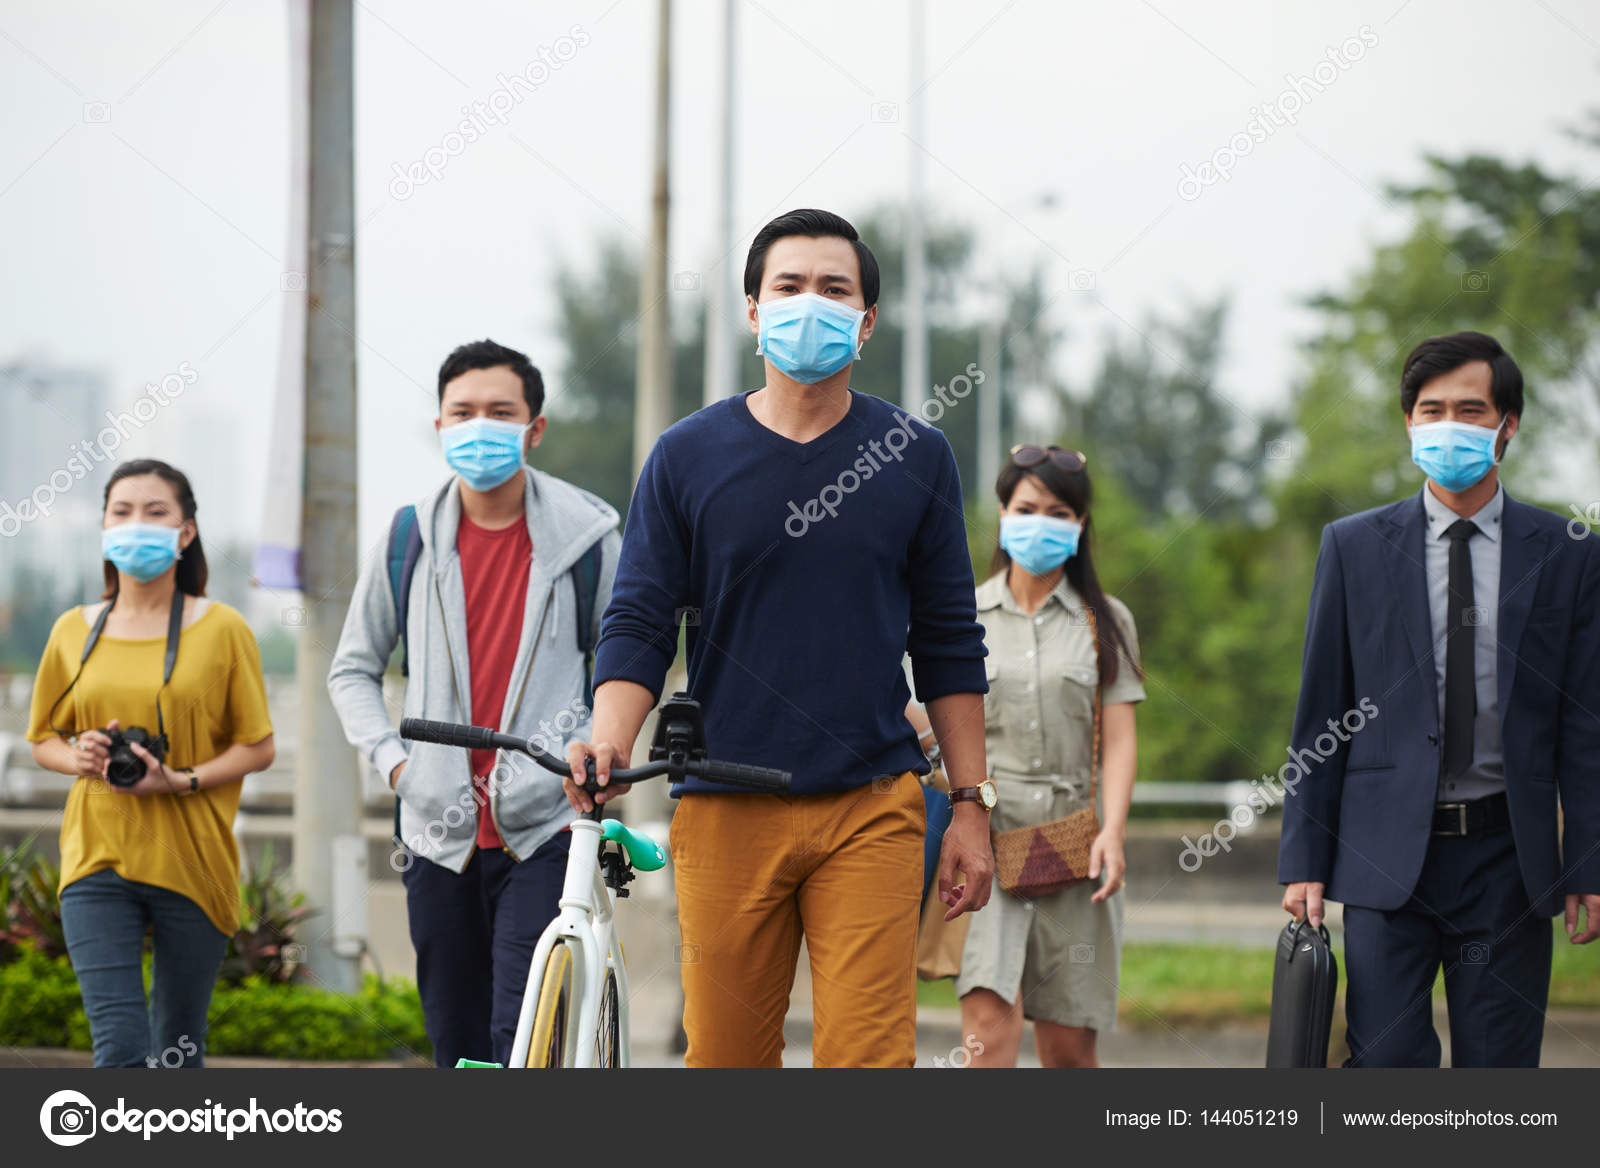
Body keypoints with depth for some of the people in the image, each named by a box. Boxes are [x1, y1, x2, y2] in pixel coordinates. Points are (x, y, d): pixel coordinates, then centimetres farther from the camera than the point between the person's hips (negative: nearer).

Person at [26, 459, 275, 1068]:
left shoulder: (221, 630, 0)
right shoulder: (75, 631, 7)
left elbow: (257, 747, 1)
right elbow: (44, 741, 17)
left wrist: (180, 780, -15)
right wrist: (81, 758, -6)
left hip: (192, 860, -1)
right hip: (98, 858, 1)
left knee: (177, 1049, 9)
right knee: (119, 1046, -12)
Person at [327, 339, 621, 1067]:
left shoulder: (584, 537, 0)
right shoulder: (409, 542, 6)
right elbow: (353, 669, 16)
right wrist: (393, 759, 2)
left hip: (545, 827, -3)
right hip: (442, 831, 3)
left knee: (524, 1036, -14)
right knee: (458, 1044, 9)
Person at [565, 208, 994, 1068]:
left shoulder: (915, 458, 7)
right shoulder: (687, 458, 5)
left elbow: (948, 643, 10)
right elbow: (638, 622, 2)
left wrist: (971, 804, 6)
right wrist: (609, 743, -17)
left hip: (870, 806, 0)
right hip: (725, 810, 0)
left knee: (867, 1057, -11)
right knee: (726, 1059, 3)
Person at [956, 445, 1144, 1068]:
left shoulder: (1105, 621, 10)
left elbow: (1118, 739, 4)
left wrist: (1112, 831, -11)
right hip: (986, 833, -1)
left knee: (1068, 1042, 1)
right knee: (990, 1019, -18)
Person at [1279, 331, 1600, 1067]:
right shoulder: (1354, 548, 6)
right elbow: (1319, 713, 7)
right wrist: (1304, 860, 2)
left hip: (1507, 850, 0)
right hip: (1388, 855, 0)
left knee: (1499, 1073, 2)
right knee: (1385, 1065, -7)